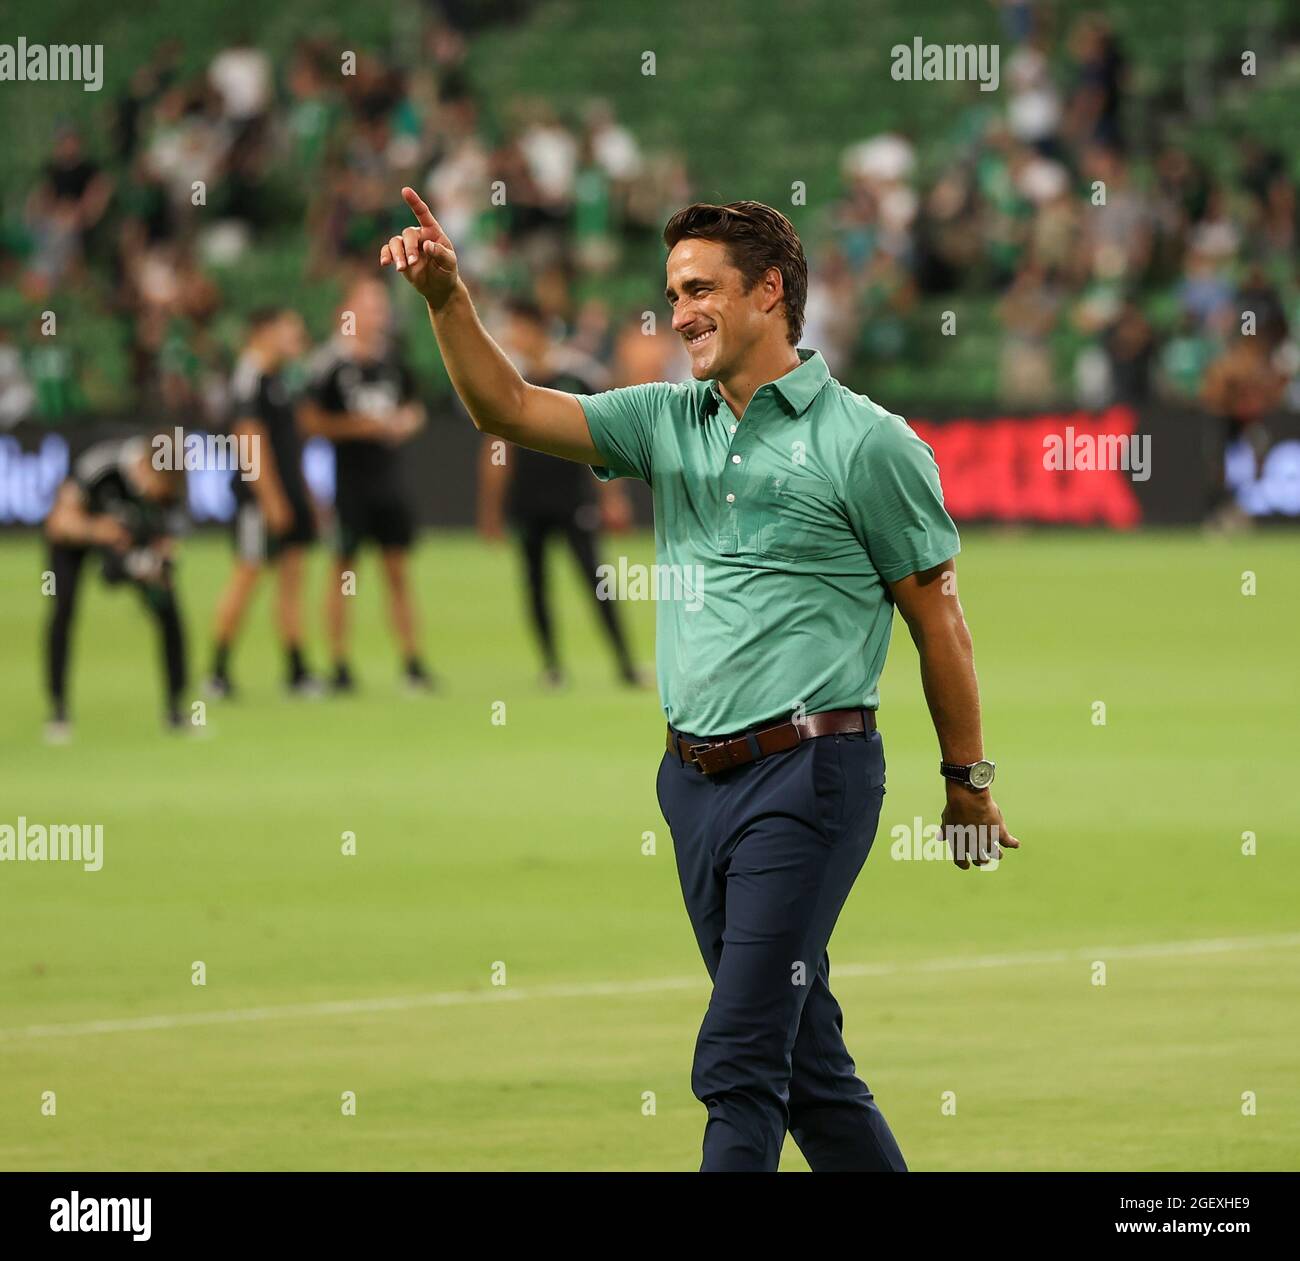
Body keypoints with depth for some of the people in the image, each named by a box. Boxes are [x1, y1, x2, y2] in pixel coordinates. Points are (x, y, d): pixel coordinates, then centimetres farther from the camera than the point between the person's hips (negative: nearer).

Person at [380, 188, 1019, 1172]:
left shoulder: (868, 442, -5)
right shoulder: (669, 423, 12)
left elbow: (937, 615, -1)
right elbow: (512, 409, 7)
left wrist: (969, 782, 1)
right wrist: (446, 297, -8)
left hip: (807, 772, -7)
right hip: (696, 778, 7)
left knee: (739, 1063, -12)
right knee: (803, 1056, 12)